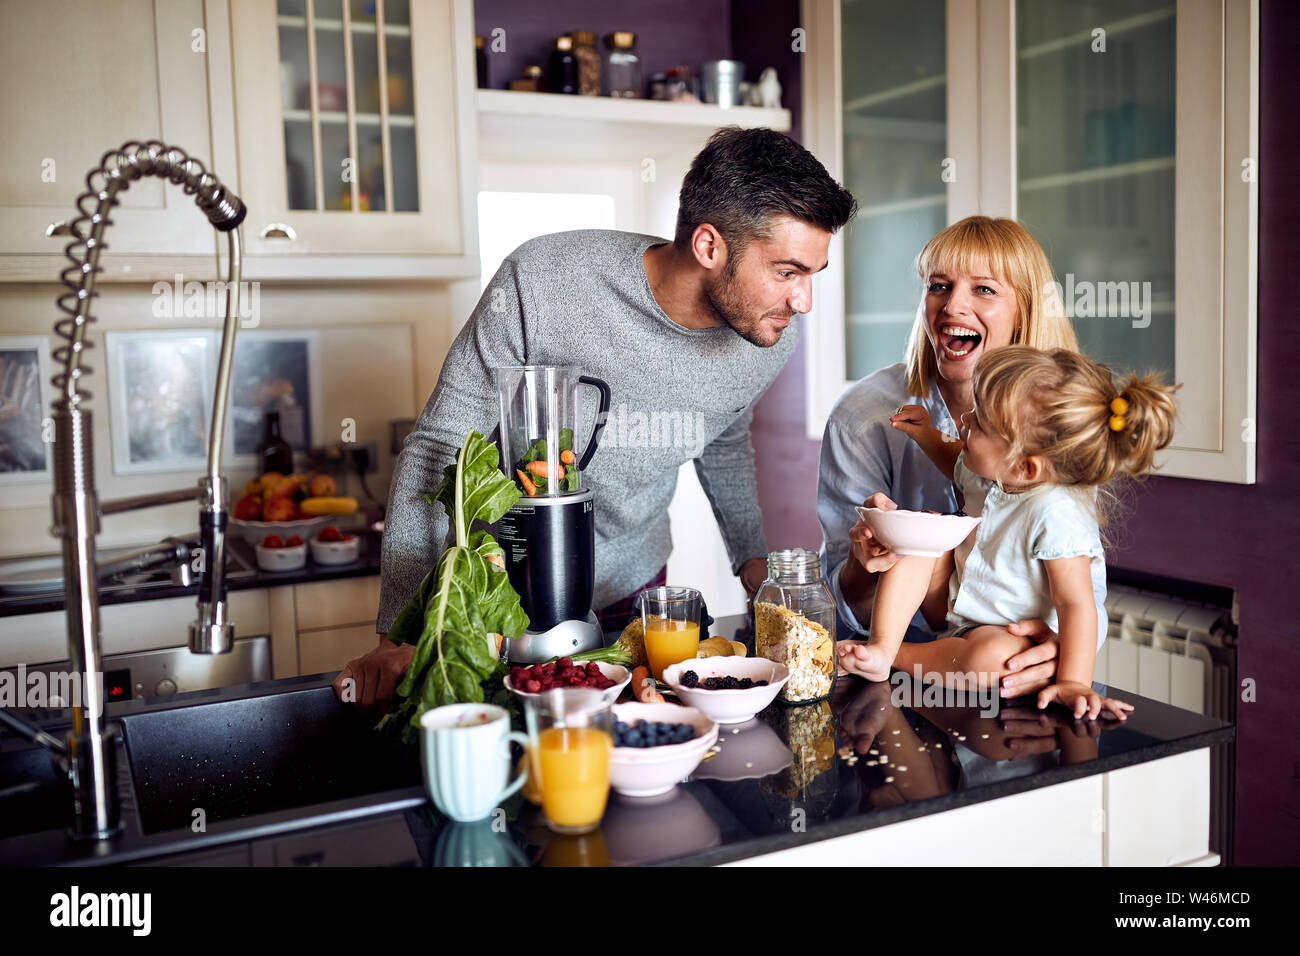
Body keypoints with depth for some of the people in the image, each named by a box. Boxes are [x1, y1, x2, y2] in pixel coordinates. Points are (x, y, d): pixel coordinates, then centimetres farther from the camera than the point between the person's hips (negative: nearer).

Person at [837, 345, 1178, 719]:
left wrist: (1073, 682, -39)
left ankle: (890, 657, -15)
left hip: (1025, 638, -8)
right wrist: (928, 436, 7)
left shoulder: (1057, 515, -32)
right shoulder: (989, 470, -9)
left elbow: (1076, 603, -32)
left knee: (989, 659, -40)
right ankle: (881, 643, -15)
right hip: (960, 613, 8)